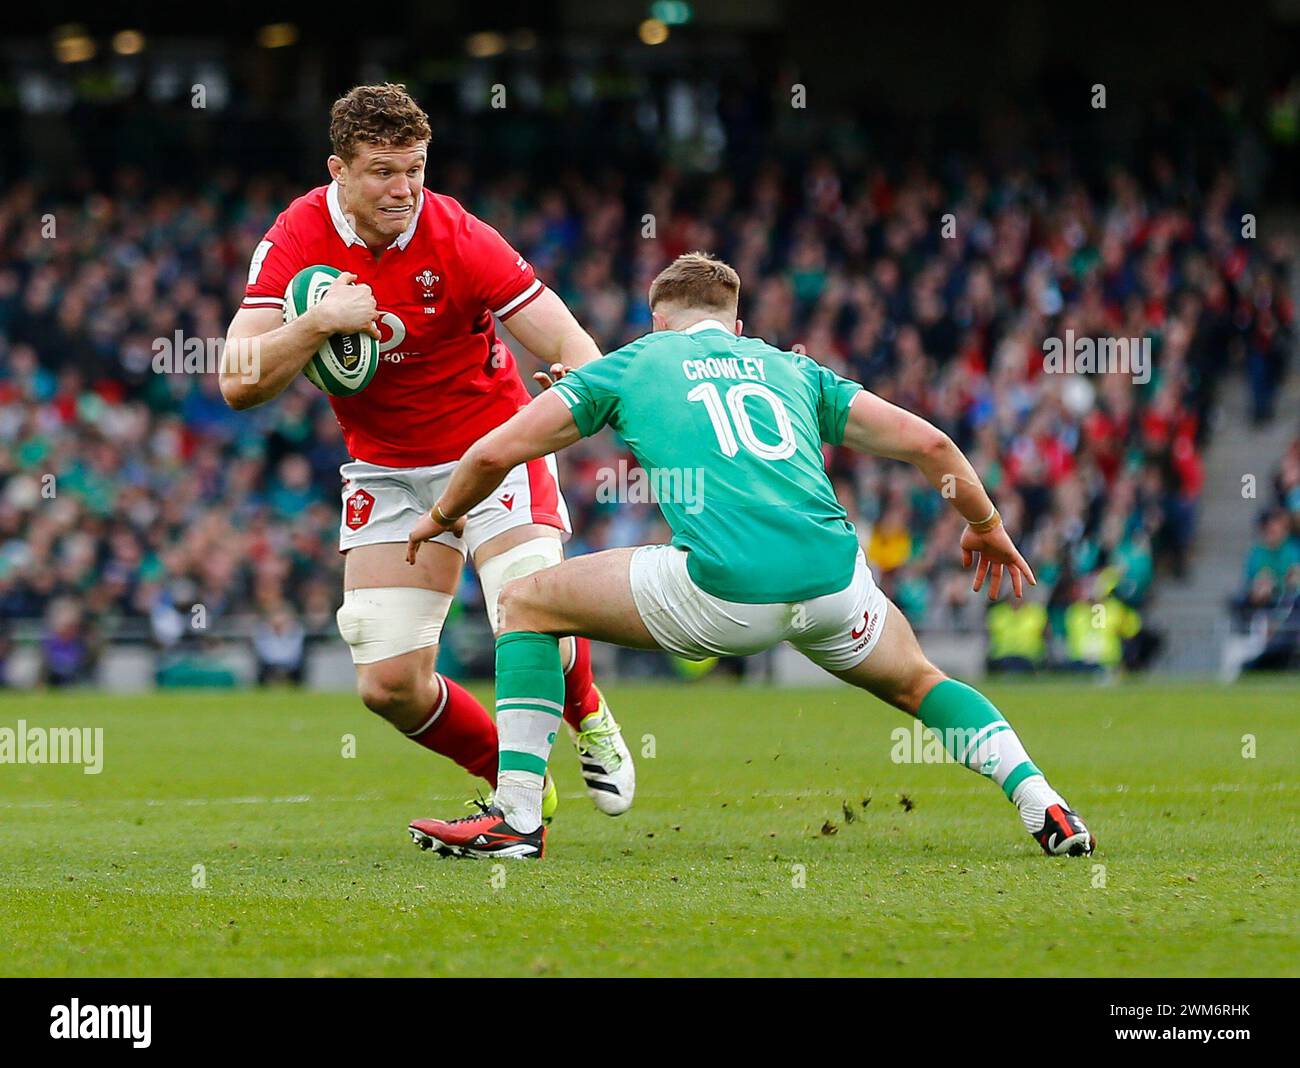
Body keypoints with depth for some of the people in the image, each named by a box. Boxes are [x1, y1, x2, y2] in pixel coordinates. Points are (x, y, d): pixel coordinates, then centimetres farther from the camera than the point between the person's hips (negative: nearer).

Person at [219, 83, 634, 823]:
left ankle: (588, 717, 15)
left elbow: (571, 347, -20)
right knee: (389, 685, -8)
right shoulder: (298, 239, -11)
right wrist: (319, 323, -31)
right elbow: (239, 383, -15)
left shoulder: (458, 238, -19)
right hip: (387, 471, 3)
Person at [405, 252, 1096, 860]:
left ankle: (517, 817, 9)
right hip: (833, 579, 4)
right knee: (916, 682, 34)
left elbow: (493, 453, 16)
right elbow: (927, 442, 22)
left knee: (527, 603, 16)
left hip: (724, 590, -4)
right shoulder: (790, 368, 27)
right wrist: (986, 525, 39)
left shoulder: (632, 363, 21)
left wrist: (441, 517, 36)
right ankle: (1039, 802, 15)